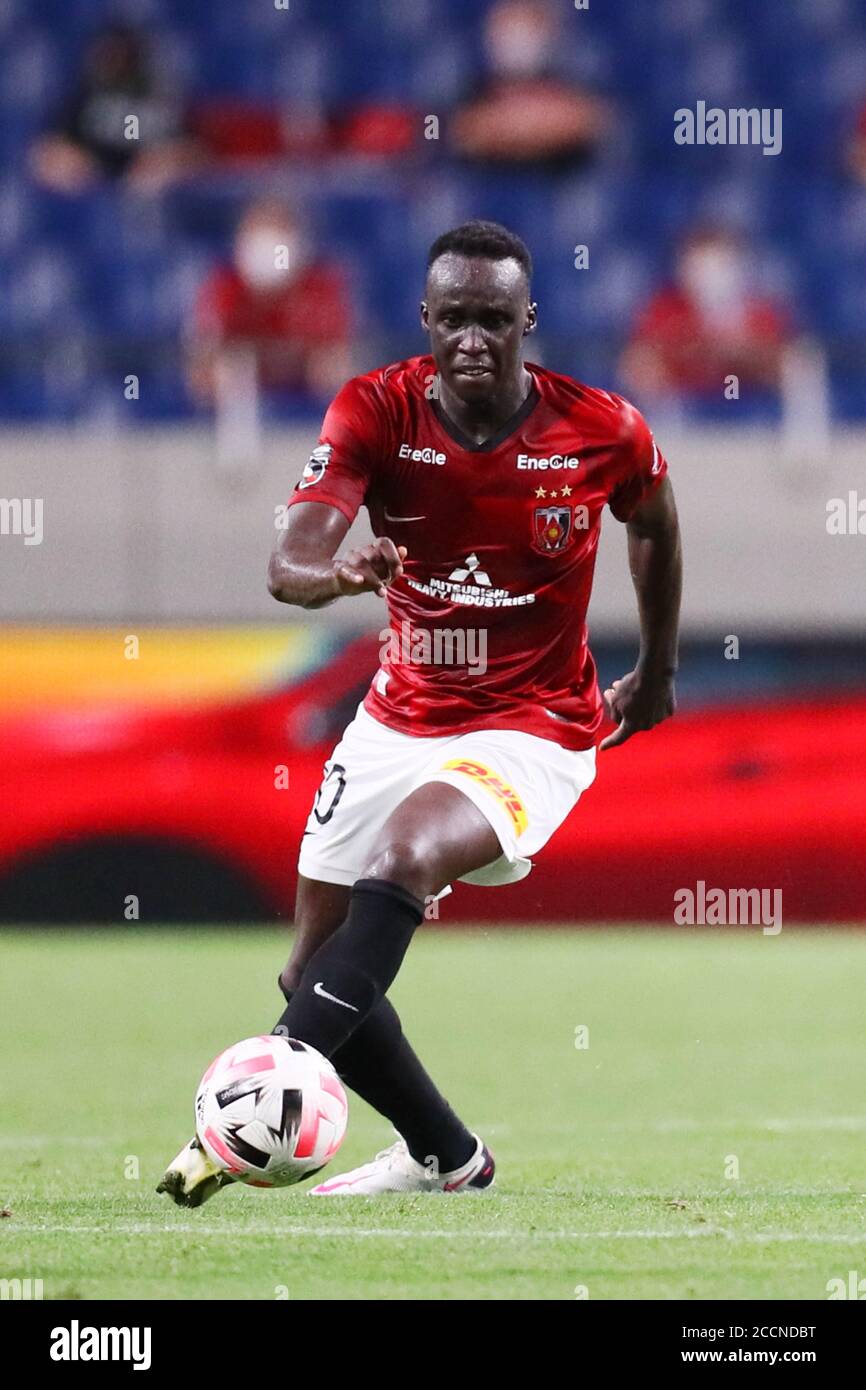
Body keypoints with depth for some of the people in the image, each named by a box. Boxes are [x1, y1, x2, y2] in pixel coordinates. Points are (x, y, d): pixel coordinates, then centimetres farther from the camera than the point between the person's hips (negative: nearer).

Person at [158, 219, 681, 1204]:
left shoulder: (602, 430, -12)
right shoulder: (376, 411, -12)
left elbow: (654, 524, 12)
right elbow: (287, 564, -25)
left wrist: (657, 670, 21)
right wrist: (337, 576, -48)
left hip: (531, 728, -4)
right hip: (399, 717, 4)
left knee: (405, 859, -34)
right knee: (315, 969, 6)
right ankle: (445, 1157, 26)